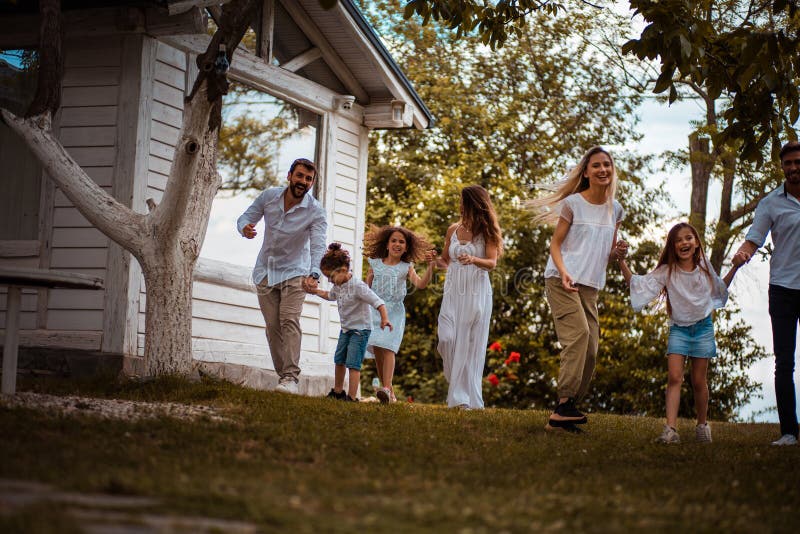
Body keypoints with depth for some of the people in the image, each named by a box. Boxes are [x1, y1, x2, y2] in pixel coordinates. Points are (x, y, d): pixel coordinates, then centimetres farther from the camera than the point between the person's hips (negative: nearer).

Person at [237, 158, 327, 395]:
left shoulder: (316, 211, -18)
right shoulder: (269, 196, -8)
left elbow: (318, 246, -29)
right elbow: (246, 217, 0)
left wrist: (314, 275, -47)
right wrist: (245, 228, -27)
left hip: (294, 272, -3)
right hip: (265, 271, 4)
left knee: (289, 321, -19)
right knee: (272, 326, 1)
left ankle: (290, 377, -24)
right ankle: (282, 374, 6)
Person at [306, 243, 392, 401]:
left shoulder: (358, 286, -25)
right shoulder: (338, 285, 1)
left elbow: (378, 302, -31)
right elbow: (331, 295, 26)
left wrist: (384, 319, -44)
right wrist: (315, 291, 17)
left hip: (360, 330, -9)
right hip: (345, 329, 9)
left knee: (353, 363, -14)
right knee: (339, 360, 19)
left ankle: (351, 396, -15)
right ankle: (338, 391, 36)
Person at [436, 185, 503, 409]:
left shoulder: (487, 232, 1)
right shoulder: (453, 229, 10)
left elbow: (492, 262, -10)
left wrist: (473, 260, -29)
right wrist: (436, 260, -3)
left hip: (477, 292, -3)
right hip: (453, 291, 3)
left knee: (471, 344, -4)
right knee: (447, 339, -10)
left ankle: (467, 398, -1)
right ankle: (457, 389, 8)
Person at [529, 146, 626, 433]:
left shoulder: (615, 209, 13)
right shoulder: (573, 203, -3)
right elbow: (555, 244, -3)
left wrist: (617, 252, -2)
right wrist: (563, 272, -21)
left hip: (590, 286, 6)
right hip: (561, 281, -6)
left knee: (589, 350, -1)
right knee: (578, 333, -25)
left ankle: (560, 418, 5)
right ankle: (564, 404, -26)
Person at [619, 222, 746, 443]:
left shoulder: (704, 266, 1)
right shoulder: (666, 271, -7)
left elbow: (720, 289, 18)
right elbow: (637, 284, -12)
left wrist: (735, 268, 9)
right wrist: (621, 262, -22)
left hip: (703, 327, 1)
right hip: (678, 328, -1)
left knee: (699, 381, 6)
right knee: (674, 377, -15)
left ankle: (702, 425, 26)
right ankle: (670, 429, -21)